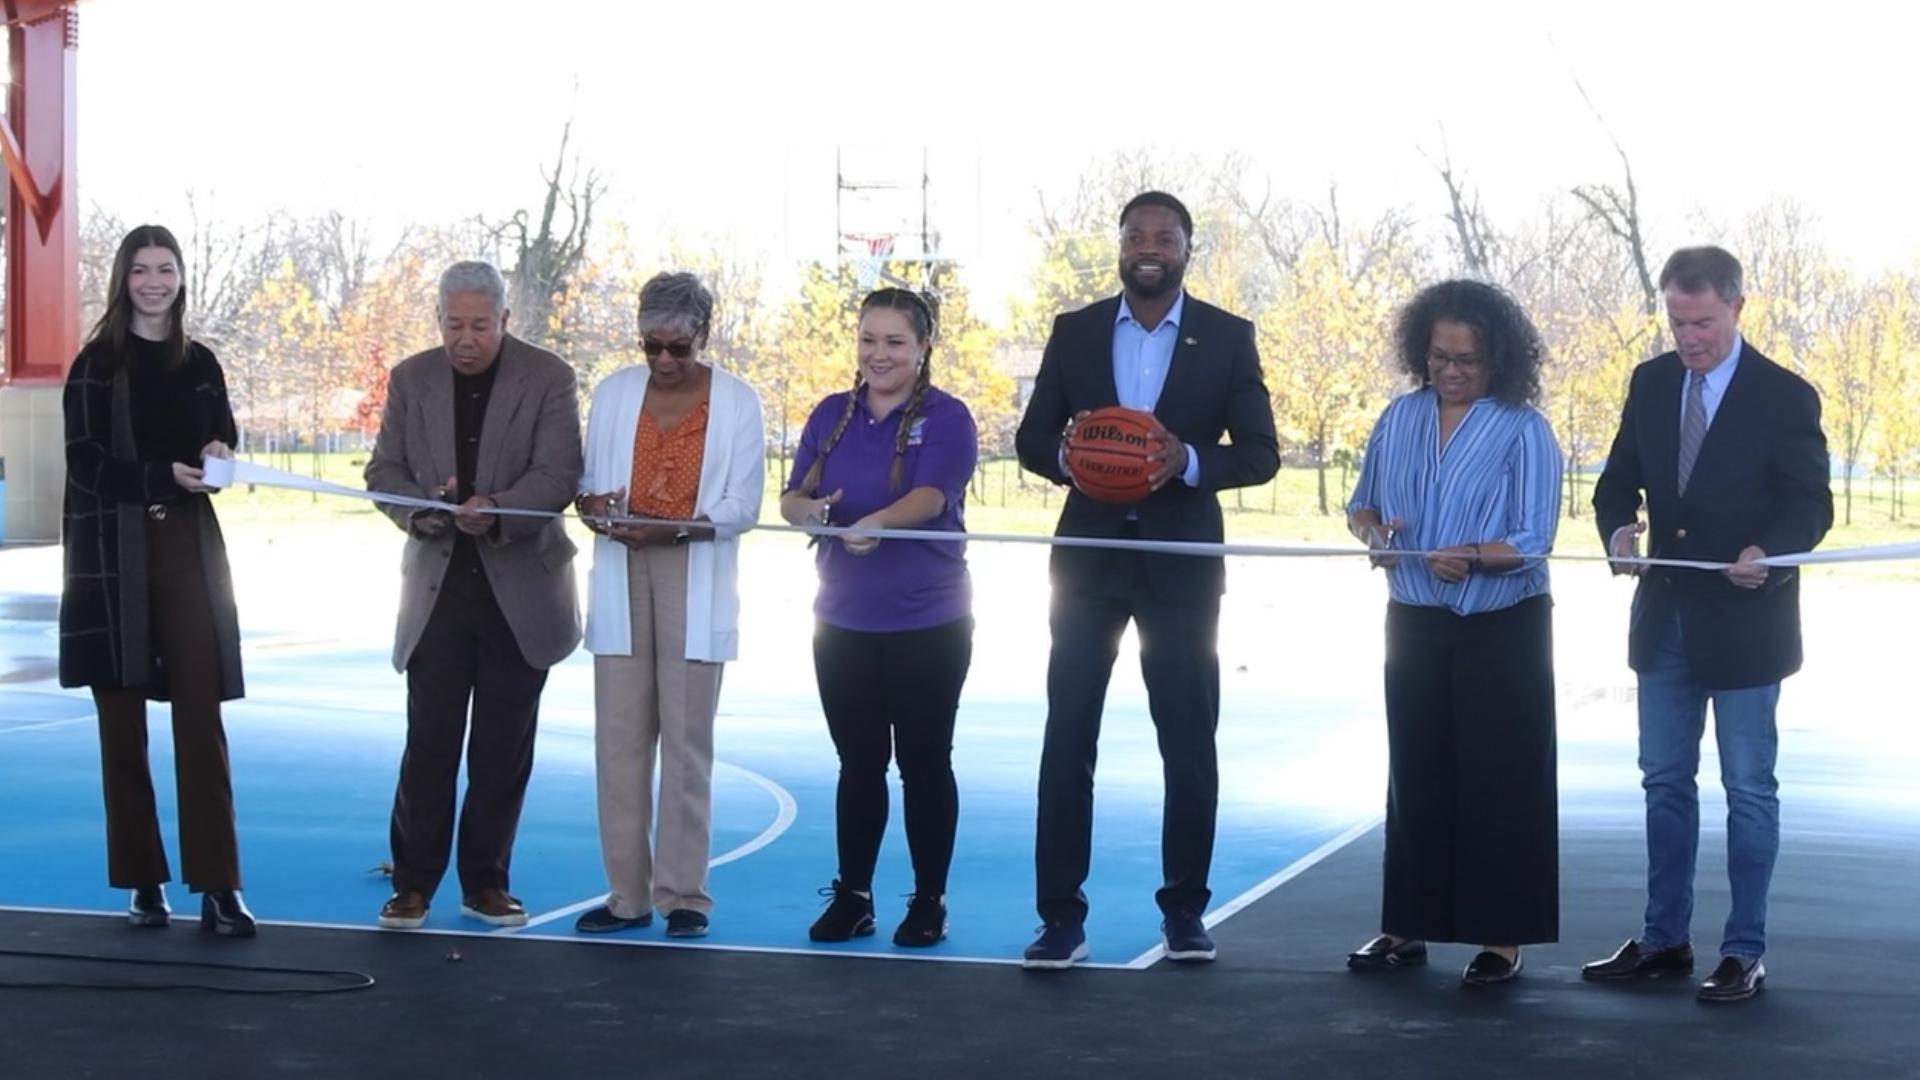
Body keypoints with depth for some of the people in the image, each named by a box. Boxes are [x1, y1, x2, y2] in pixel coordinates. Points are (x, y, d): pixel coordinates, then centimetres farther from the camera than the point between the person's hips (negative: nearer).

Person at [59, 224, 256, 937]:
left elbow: (224, 441, 18)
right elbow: (86, 463, -6)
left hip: (187, 548, 2)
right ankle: (142, 881, 11)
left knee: (201, 719, -6)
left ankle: (217, 886, -7)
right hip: (113, 554, -2)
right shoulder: (96, 364, 0)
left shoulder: (199, 363, 10)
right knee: (122, 726, 2)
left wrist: (218, 457, -6)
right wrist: (166, 475, -19)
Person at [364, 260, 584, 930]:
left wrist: (496, 511, -29)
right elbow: (384, 471, 7)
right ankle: (413, 882, 6)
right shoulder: (412, 379, 6)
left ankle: (485, 882, 16)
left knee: (503, 748, 5)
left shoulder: (548, 379, -3)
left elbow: (558, 475, -12)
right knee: (429, 742, -2)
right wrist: (419, 509, -14)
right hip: (438, 584, 1)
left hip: (520, 588, -1)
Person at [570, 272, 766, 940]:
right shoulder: (614, 394, 10)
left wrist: (674, 528, -19)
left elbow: (743, 507, -3)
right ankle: (627, 893, 6)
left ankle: (683, 894, 4)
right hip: (621, 582, 3)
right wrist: (592, 505, -12)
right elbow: (590, 478, 13)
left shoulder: (737, 403, 1)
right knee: (619, 737, 0)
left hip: (696, 585, -3)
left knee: (686, 740, -2)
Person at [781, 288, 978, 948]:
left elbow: (931, 496, -22)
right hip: (842, 621, 4)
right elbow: (791, 498, 3)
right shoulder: (831, 416, 8)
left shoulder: (946, 418, -6)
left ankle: (929, 902, 14)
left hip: (928, 623, -4)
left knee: (924, 762, 5)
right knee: (858, 762, 10)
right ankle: (851, 897, 18)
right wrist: (810, 509, -22)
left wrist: (876, 523, -42)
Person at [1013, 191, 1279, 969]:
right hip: (1089, 559, 1)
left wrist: (1189, 461, -21)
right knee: (1067, 737, -2)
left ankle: (1184, 911, 17)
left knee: (1189, 743, 5)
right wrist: (1067, 456, -17)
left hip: (1181, 562, -1)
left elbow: (1261, 453, -2)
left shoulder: (1228, 338, 1)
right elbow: (1032, 438, 6)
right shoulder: (1074, 332, 5)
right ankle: (1061, 917, 2)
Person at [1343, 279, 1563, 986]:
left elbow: (1533, 539, -13)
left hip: (1502, 633, -5)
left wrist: (1472, 556, -31)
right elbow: (1362, 503, 13)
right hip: (1415, 624, 5)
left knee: (1498, 781, -2)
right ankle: (1407, 927, 18)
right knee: (1415, 775, 10)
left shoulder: (1523, 430, -8)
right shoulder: (1400, 418, 6)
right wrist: (1373, 531, -9)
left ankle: (1502, 938, 5)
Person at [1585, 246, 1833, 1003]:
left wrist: (1767, 553, -30)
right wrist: (1620, 530, -15)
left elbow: (1811, 506, -10)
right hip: (1665, 619, 5)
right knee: (1665, 782, 13)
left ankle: (1744, 953, 11)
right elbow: (1618, 482, 8)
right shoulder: (1651, 383, 4)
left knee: (1748, 791, 3)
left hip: (1742, 622, -5)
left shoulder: (1784, 397, -10)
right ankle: (1665, 940, 24)